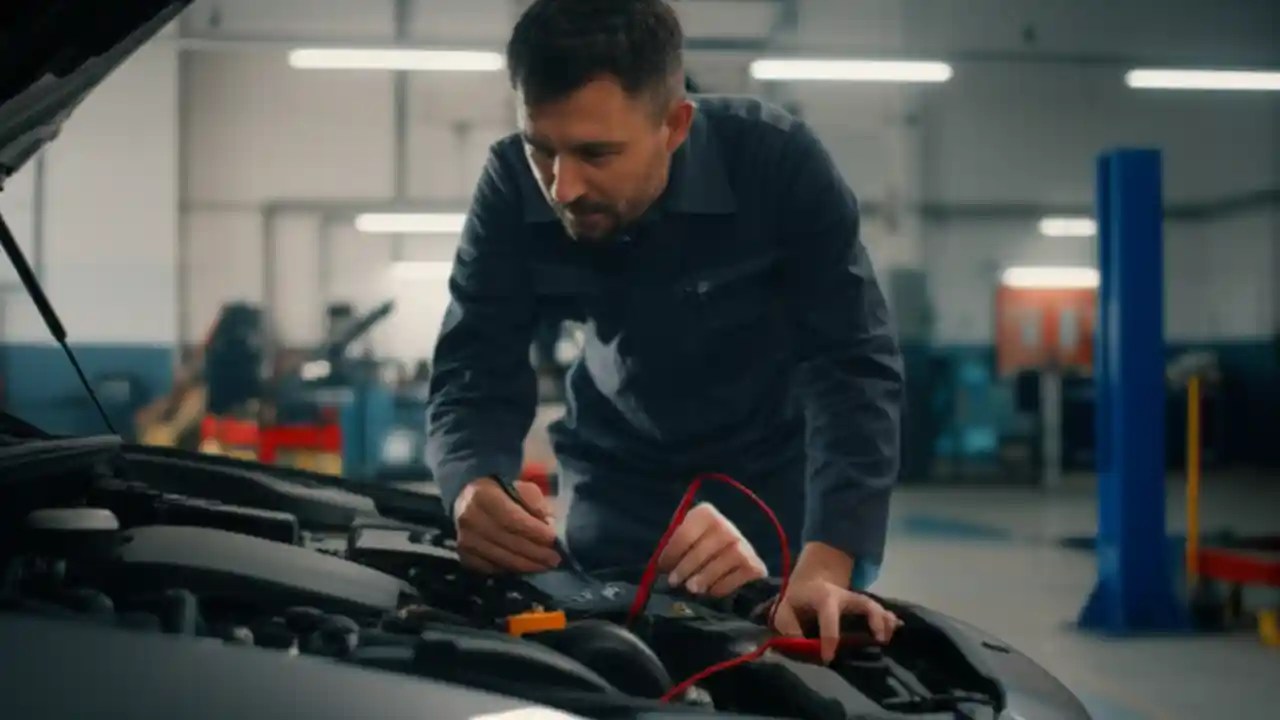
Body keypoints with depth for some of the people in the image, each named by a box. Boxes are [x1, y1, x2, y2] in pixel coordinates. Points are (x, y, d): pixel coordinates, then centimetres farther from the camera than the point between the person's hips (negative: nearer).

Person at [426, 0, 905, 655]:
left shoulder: (778, 164, -28)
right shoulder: (514, 187, -22)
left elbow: (853, 368, -32)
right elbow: (474, 379, -21)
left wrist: (824, 565, -47)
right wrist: (475, 491, -46)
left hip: (779, 475, -1)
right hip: (620, 482, 2)